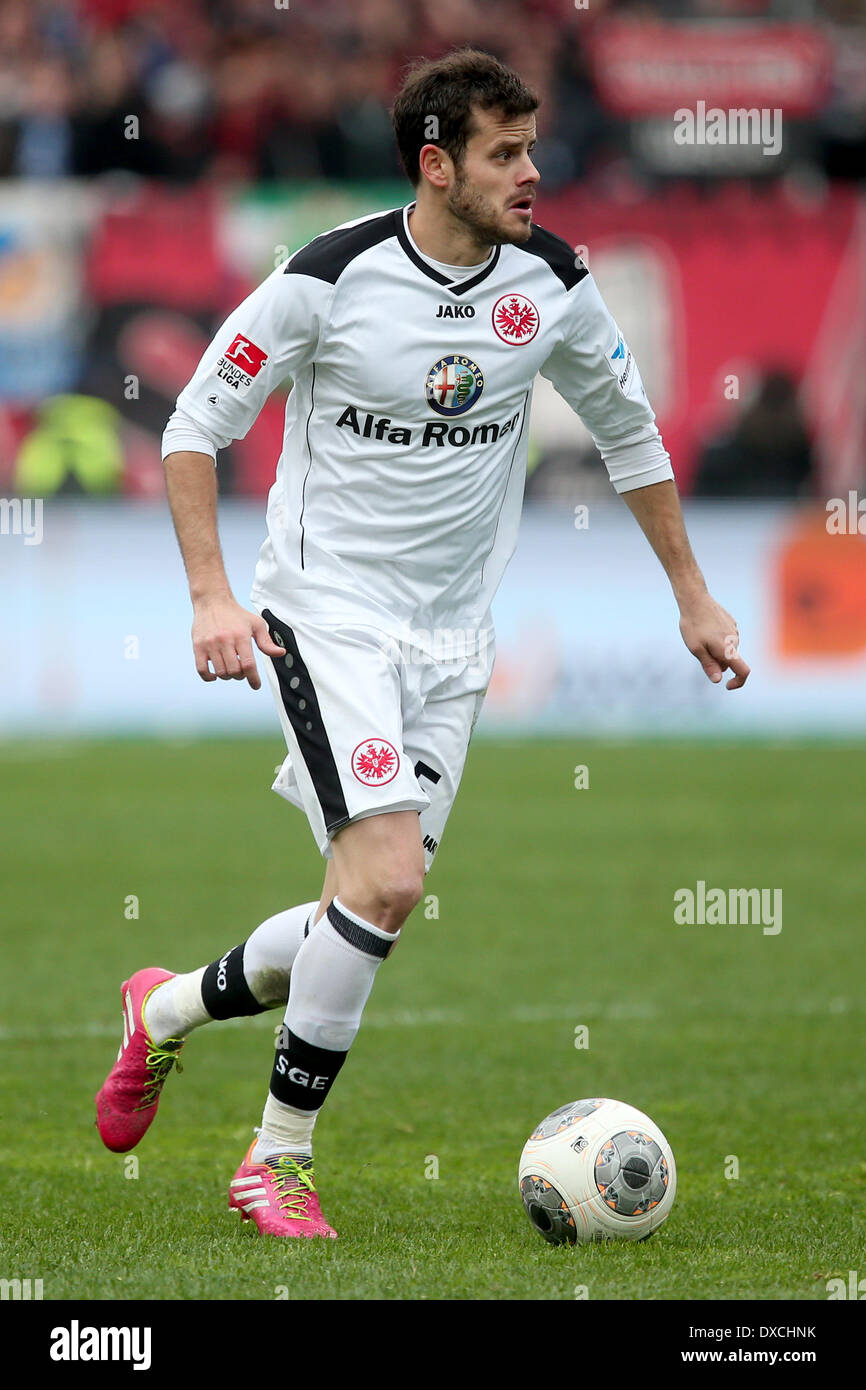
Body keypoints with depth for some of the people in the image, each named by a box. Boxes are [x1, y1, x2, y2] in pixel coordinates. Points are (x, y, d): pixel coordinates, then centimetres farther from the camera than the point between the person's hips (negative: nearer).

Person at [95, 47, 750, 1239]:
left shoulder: (551, 284, -2)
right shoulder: (330, 279, -15)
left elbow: (629, 430, 15)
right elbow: (196, 425, -6)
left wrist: (692, 597, 16)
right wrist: (213, 595, -17)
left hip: (452, 637, 5)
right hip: (328, 614, -5)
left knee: (370, 915, 5)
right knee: (385, 878, -20)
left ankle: (168, 1011, 32)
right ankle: (278, 1161, -6)